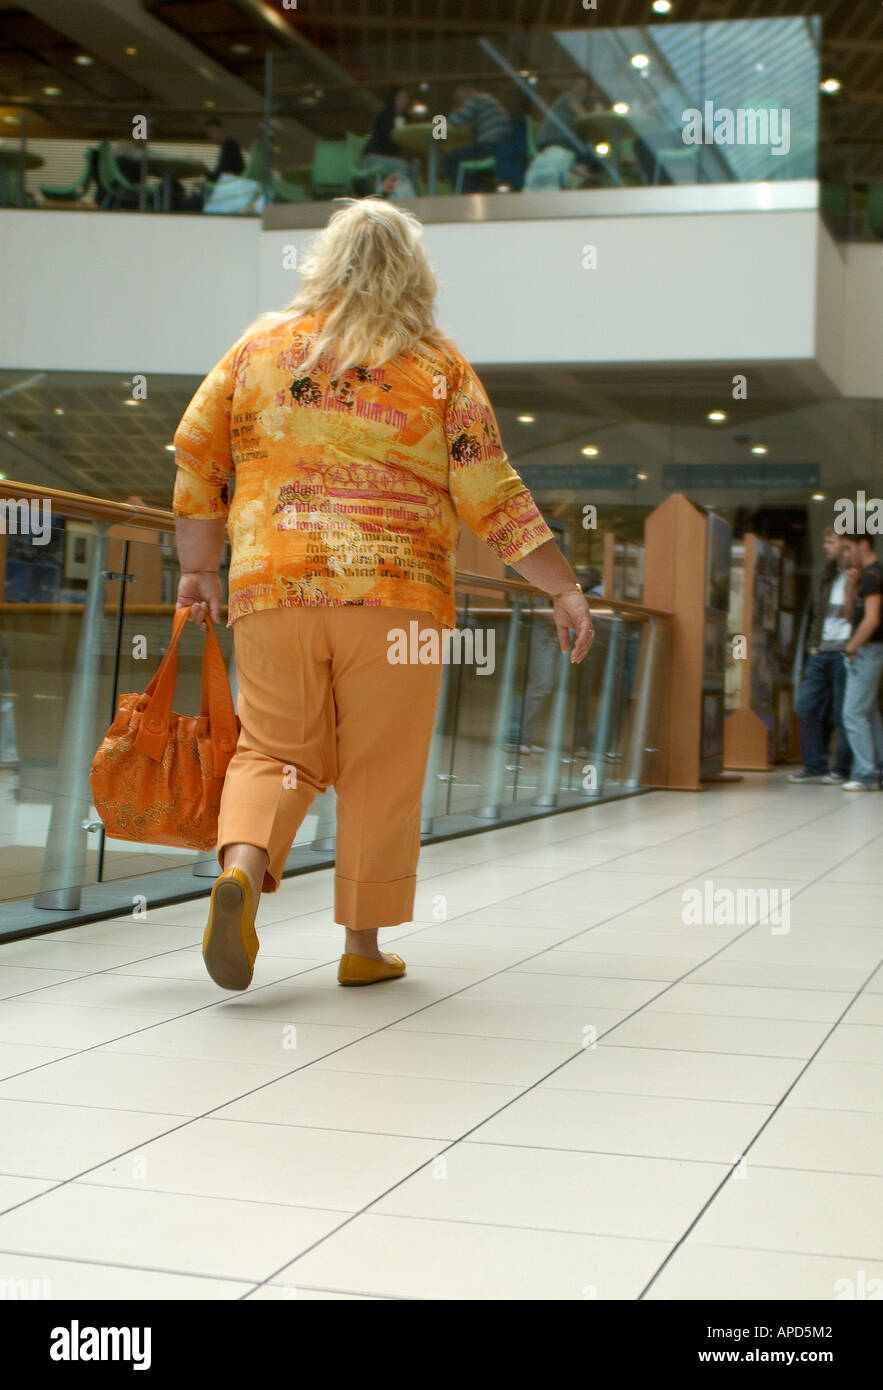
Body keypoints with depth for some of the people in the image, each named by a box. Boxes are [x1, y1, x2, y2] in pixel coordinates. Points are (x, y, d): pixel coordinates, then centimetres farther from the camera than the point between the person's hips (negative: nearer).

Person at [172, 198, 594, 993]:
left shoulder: (261, 346, 10)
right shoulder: (438, 365, 4)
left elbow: (195, 457, 11)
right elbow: (492, 496, 0)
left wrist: (200, 569, 21)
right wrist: (564, 587, 6)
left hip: (272, 586, 2)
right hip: (396, 596, -1)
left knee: (275, 749, 11)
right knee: (381, 775, 7)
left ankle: (240, 868, -16)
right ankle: (364, 945, 14)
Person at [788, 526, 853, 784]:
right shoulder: (827, 574, 16)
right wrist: (812, 643, 13)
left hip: (843, 652, -7)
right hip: (820, 652, 7)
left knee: (842, 713, -2)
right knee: (807, 707, 3)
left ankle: (842, 770, 8)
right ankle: (815, 766, 9)